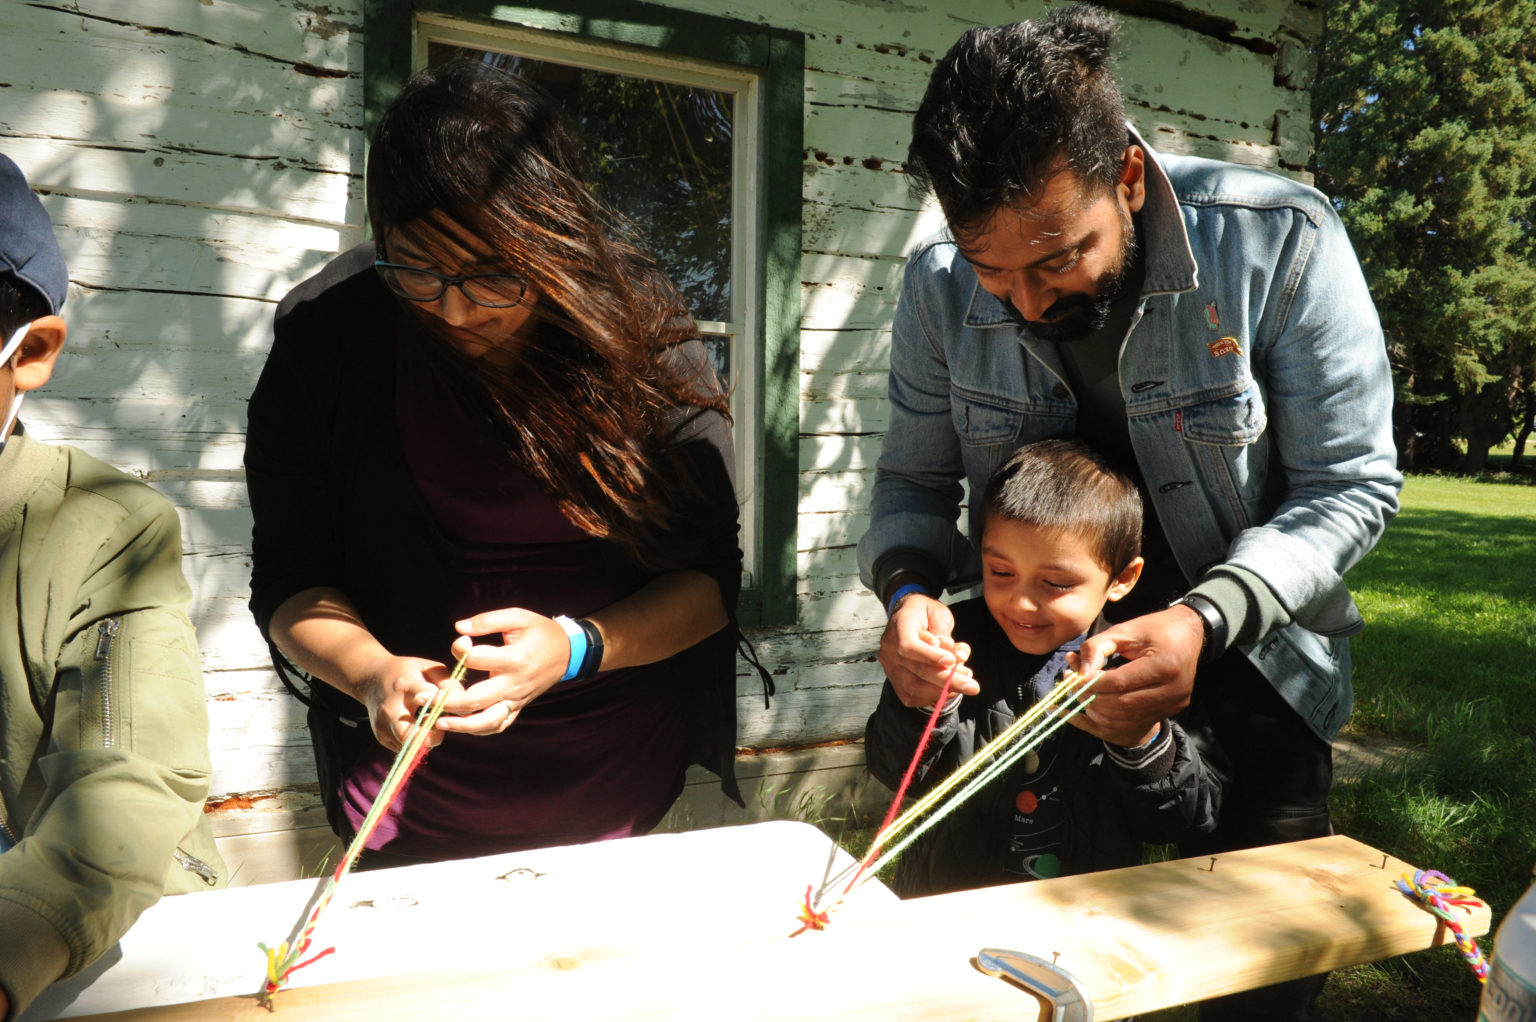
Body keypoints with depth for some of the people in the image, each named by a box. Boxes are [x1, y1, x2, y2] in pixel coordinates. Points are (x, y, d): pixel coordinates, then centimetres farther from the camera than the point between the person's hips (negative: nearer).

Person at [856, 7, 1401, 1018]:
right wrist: (908, 588, -23)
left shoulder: (1281, 244, -20)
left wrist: (1206, 621, -31)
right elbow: (915, 479, -1)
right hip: (1034, 662, 2)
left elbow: (1352, 482, -14)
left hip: (1243, 661, -1)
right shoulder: (942, 286, -11)